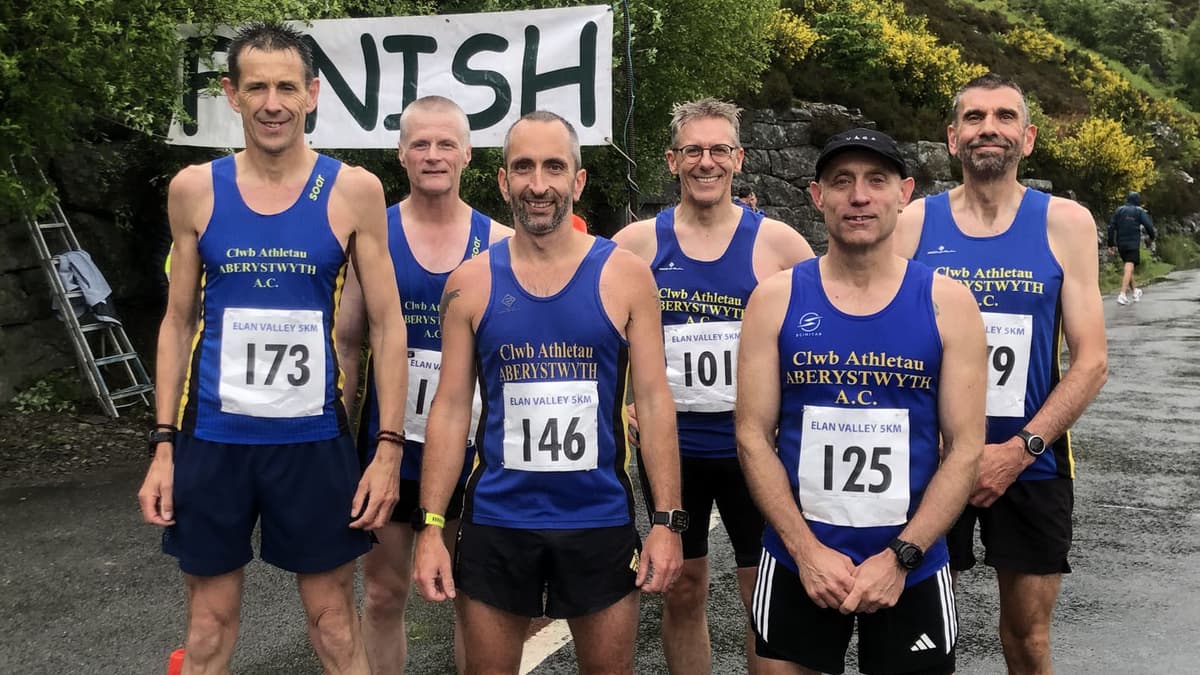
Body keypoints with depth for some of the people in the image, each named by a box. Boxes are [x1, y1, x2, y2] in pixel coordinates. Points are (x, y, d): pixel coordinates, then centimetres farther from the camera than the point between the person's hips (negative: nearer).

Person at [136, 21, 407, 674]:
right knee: (209, 618, 12)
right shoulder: (194, 189, 1)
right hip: (212, 438, 2)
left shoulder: (353, 190, -4)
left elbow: (387, 324, -1)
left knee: (333, 615, 8)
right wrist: (163, 445, 2)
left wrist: (389, 447, -6)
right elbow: (178, 321, 8)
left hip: (314, 438, -1)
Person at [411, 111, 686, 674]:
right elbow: (451, 409, 2)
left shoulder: (625, 275, -2)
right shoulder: (470, 283, 0)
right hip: (496, 521, 1)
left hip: (601, 521, 0)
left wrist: (667, 520, -7)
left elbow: (654, 401, -2)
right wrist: (430, 525, -4)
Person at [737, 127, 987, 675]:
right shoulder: (776, 299, -2)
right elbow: (754, 436, -3)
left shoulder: (947, 302, -3)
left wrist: (899, 556, -13)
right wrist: (807, 550, -11)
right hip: (798, 562, 0)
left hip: (912, 566, 0)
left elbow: (966, 447, -4)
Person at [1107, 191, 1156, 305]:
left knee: (1128, 267, 19)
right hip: (1133, 244, -4)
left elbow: (1111, 227, 3)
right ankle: (1122, 295, -24)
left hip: (1121, 244, 4)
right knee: (1129, 268, -11)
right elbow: (1148, 226, -6)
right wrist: (1152, 239, 12)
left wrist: (1111, 244, 7)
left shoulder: (1119, 210, 8)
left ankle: (1135, 290, 32)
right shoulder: (1140, 211, 0)